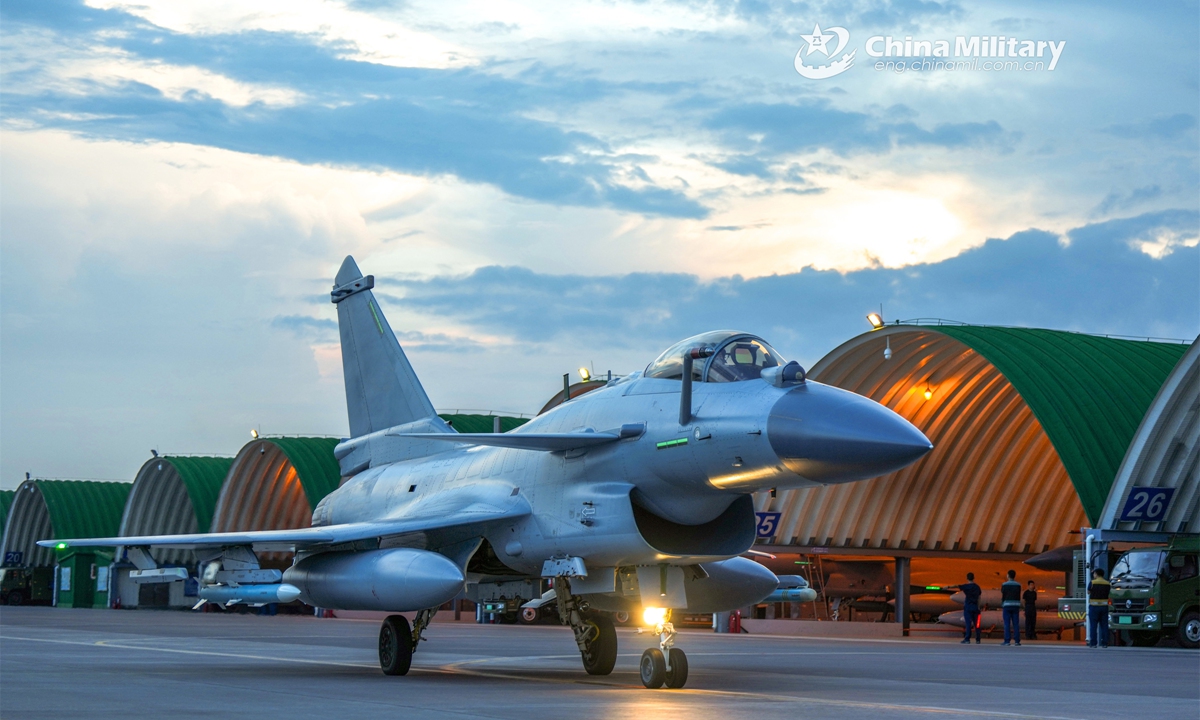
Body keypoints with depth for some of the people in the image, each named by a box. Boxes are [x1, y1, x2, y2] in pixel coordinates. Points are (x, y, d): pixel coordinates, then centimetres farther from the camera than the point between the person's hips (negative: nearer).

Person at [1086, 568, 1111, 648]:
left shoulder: (1092, 583, -7)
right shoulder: (1107, 584, 3)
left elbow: (1088, 592, 4)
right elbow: (1108, 593, 6)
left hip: (1094, 606, -3)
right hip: (1104, 606, 3)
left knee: (1093, 625, 0)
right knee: (1104, 625, 6)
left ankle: (1093, 643, -4)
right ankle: (1104, 643, 3)